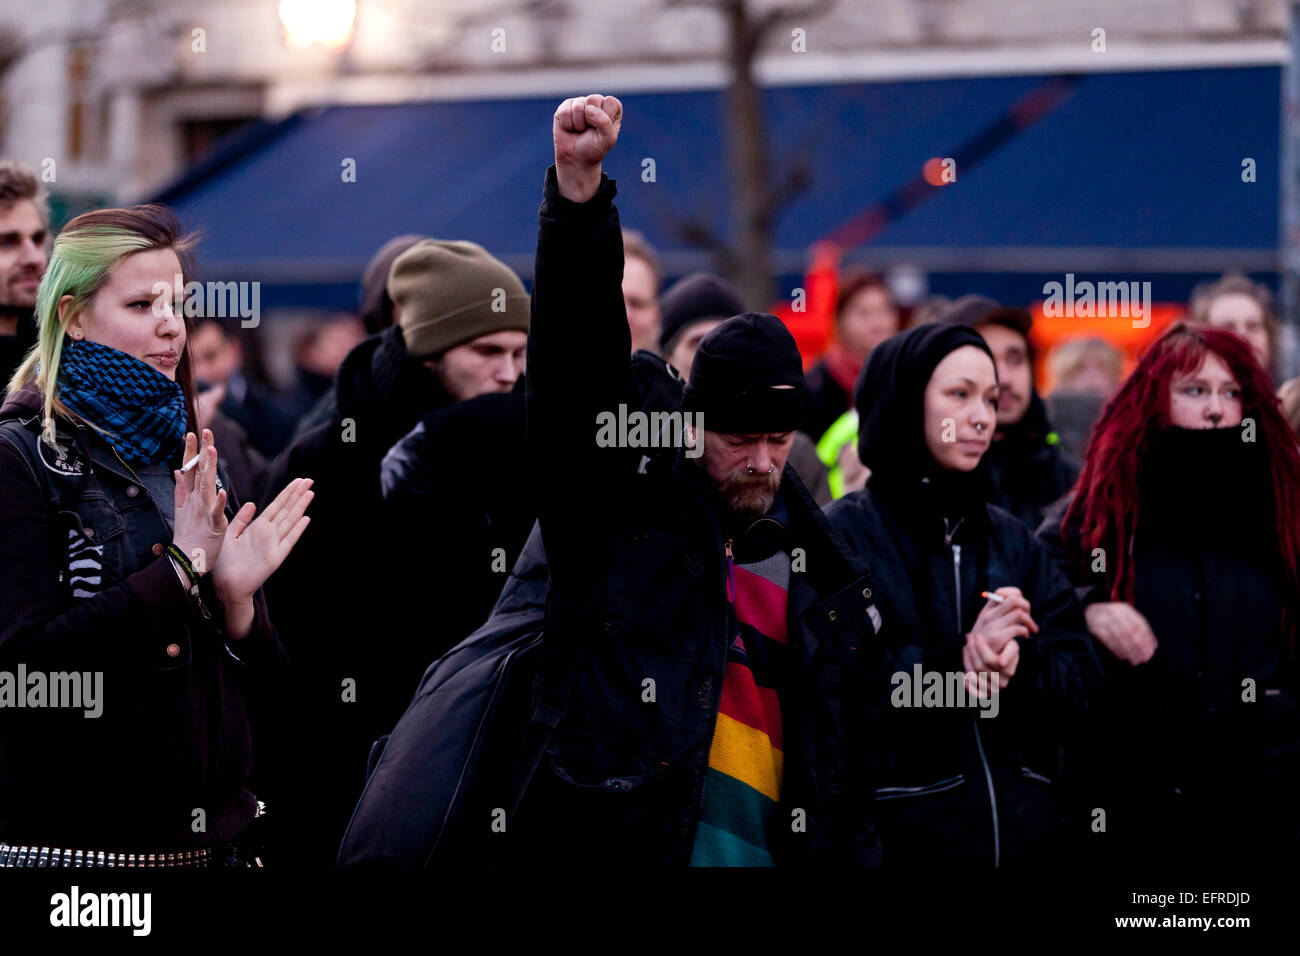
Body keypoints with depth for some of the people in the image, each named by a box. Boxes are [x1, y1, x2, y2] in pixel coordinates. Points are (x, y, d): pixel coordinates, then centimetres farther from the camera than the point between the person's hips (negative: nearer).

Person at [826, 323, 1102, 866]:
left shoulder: (1015, 543, 12)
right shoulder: (844, 536, -5)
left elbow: (1080, 685, 4)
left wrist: (1021, 663, -16)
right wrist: (956, 660, -22)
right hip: (899, 835, -5)